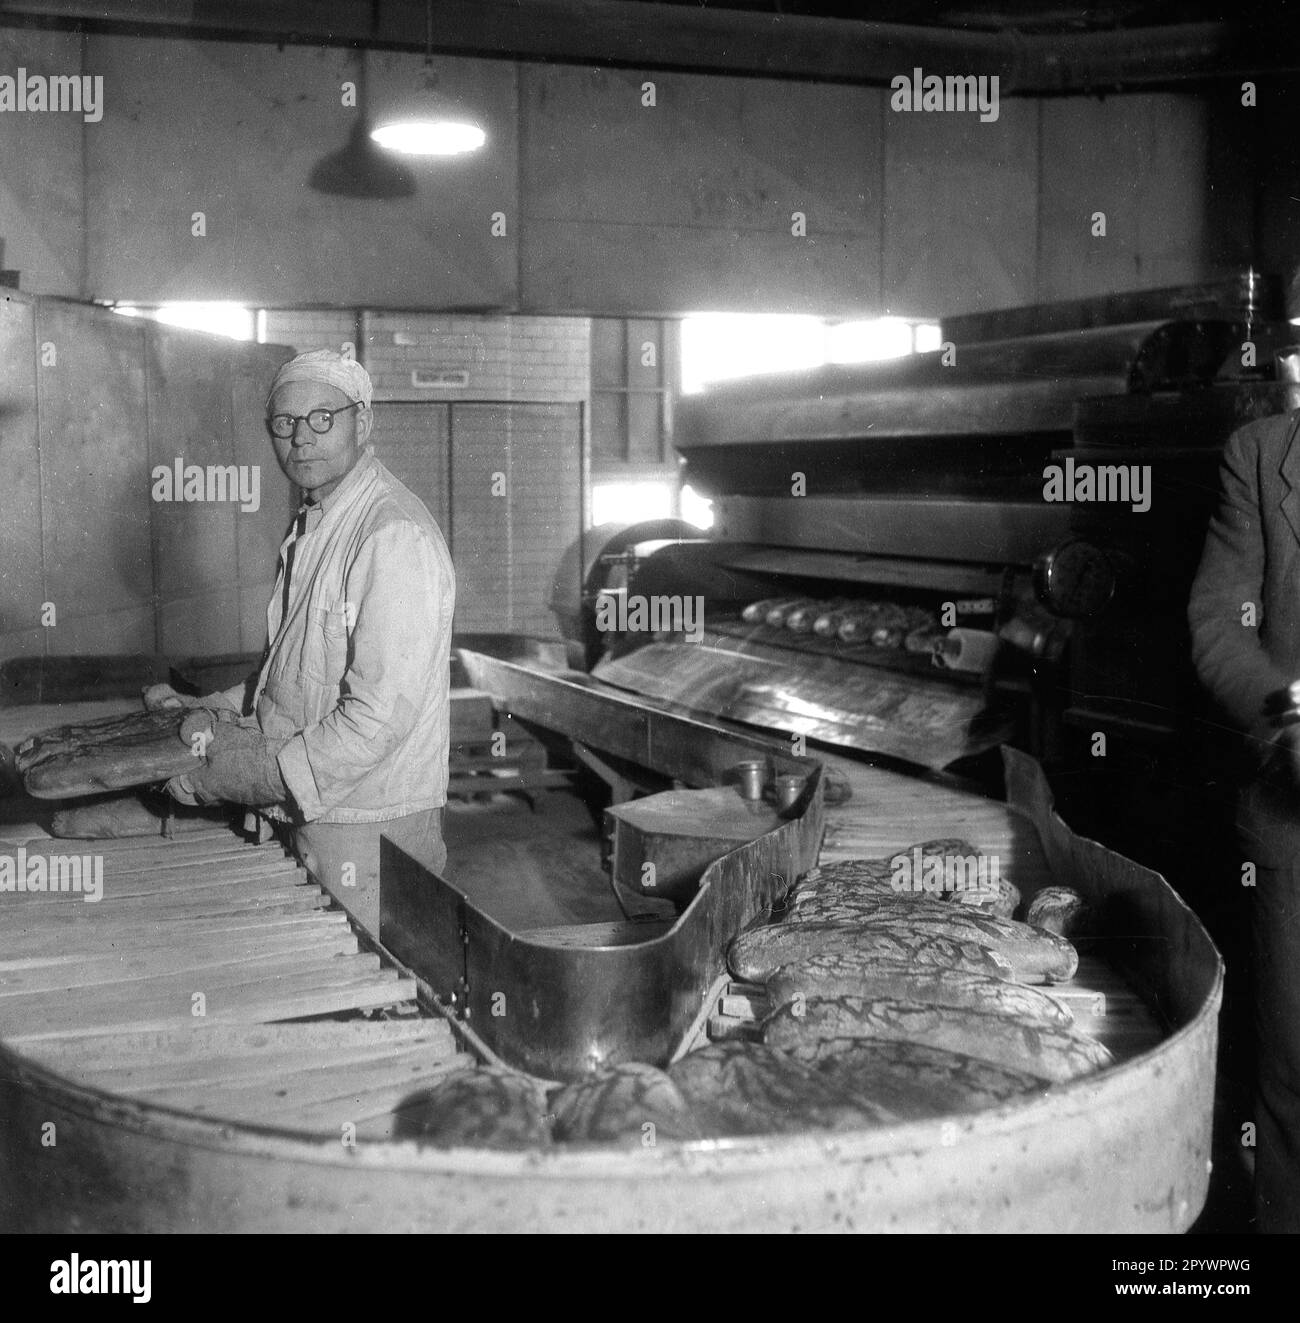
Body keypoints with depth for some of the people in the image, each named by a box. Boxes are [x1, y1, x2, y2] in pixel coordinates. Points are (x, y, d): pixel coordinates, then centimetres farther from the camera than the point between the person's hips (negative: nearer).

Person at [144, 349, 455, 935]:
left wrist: (242, 778, -21)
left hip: (369, 829, -9)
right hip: (306, 813, 9)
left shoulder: (396, 537, -20)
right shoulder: (314, 524, 12)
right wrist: (205, 712, 11)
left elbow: (378, 716, -25)